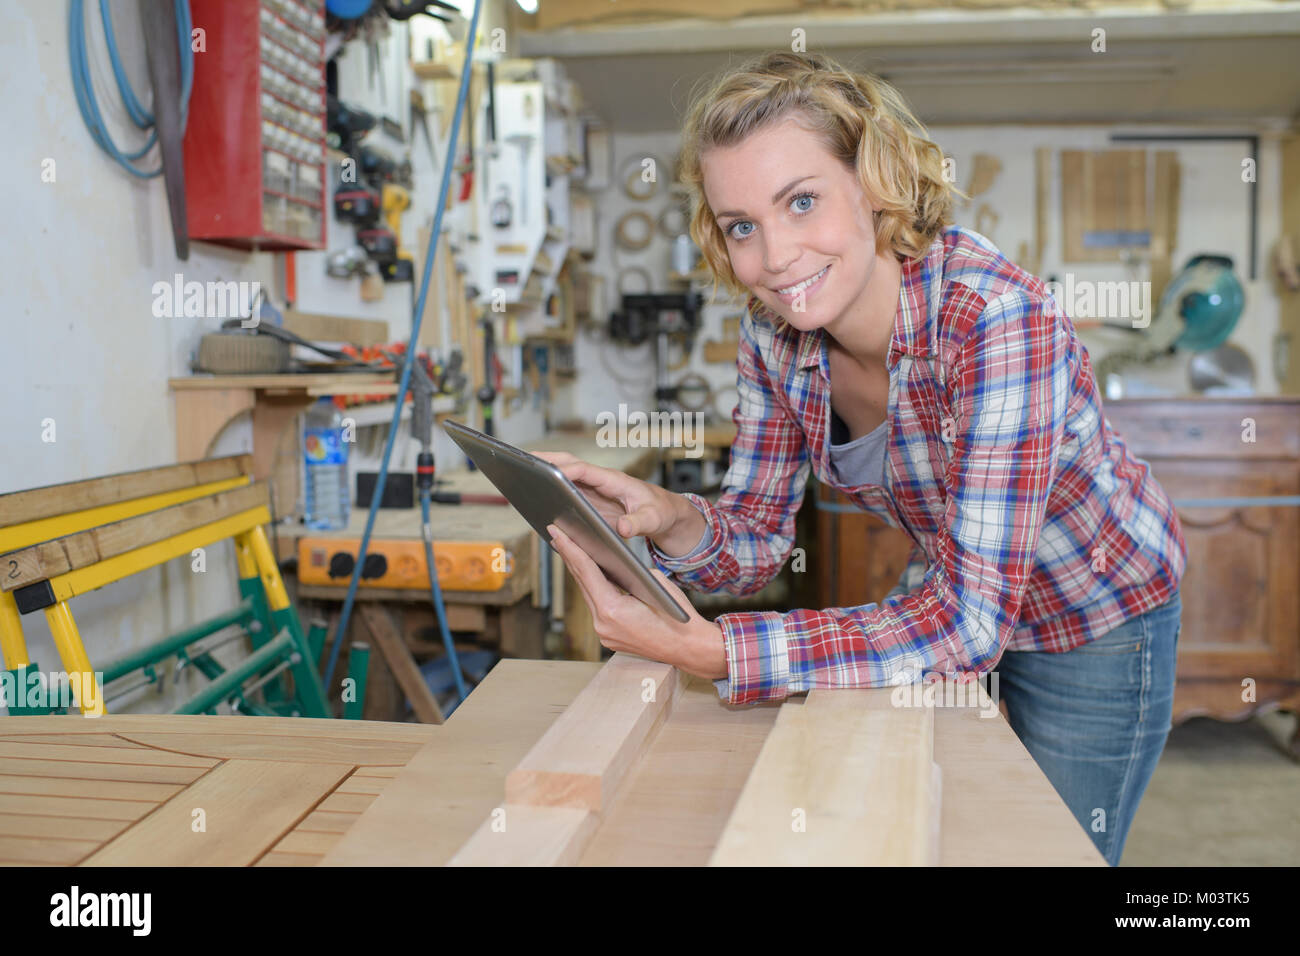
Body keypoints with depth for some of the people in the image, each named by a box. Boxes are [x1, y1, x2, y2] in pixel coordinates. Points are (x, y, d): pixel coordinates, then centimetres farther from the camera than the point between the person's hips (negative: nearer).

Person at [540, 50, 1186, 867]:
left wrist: (703, 648, -48)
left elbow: (970, 621, -41)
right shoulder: (774, 334, -17)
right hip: (956, 597, 6)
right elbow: (758, 536, -10)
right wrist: (670, 521, -33)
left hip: (1095, 624, -5)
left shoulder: (996, 319, -37)